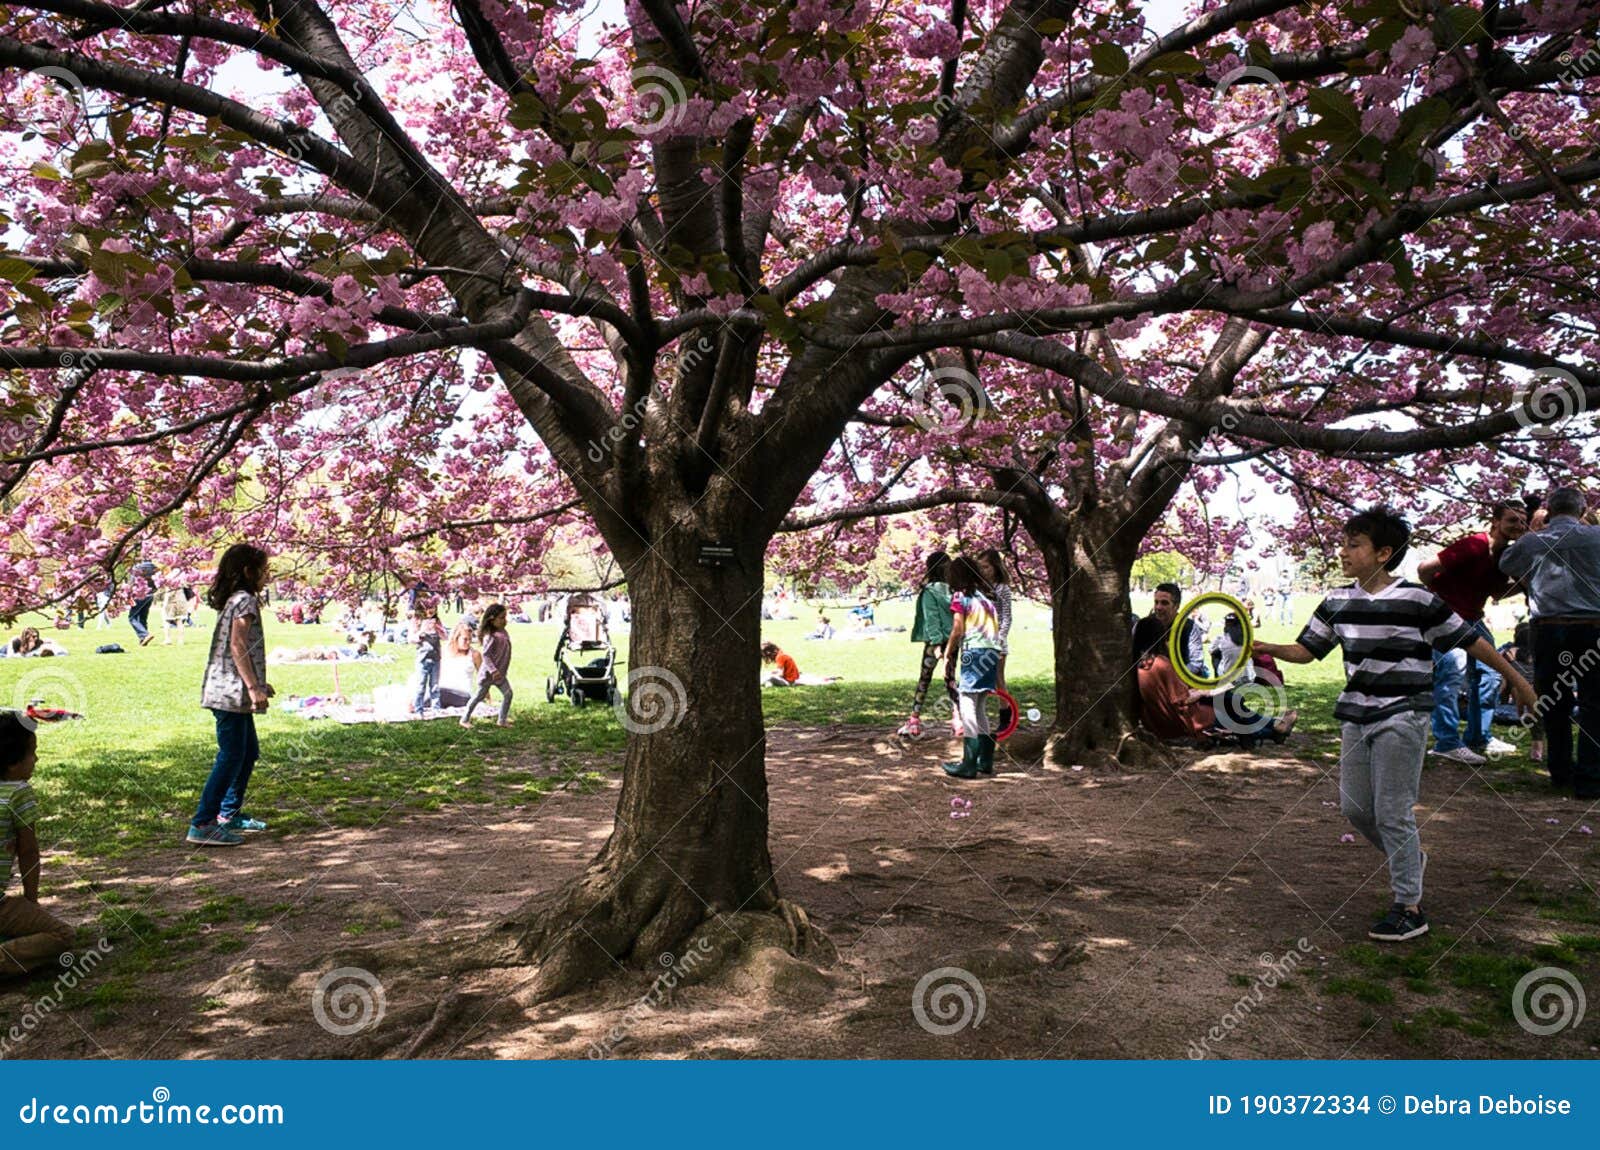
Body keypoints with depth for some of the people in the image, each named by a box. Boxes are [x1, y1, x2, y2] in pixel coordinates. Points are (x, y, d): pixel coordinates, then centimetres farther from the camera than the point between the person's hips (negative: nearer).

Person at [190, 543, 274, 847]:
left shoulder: (233, 600, 18)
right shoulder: (245, 600, -11)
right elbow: (238, 645, -20)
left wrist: (256, 684, 26)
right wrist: (253, 687, -22)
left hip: (229, 689, 10)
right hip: (232, 690, -10)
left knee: (249, 752, 18)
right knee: (231, 756, -8)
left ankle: (230, 814, 27)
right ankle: (202, 824, -7)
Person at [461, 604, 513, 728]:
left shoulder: (503, 632, 5)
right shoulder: (490, 637, -21)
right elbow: (486, 655, -24)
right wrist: (493, 670, -29)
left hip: (500, 673, 8)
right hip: (488, 673, -8)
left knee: (508, 693, 7)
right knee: (479, 696, 2)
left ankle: (502, 720, 15)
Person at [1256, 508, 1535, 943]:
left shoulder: (1416, 599, -11)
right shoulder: (1338, 602, 5)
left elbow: (1470, 640, -2)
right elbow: (1306, 649, 7)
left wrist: (1516, 678, 5)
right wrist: (1268, 648, -11)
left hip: (1401, 717, -6)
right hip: (1356, 716, 6)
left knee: (1393, 813, -4)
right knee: (1354, 807, 11)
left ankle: (1410, 908, 9)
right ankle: (1409, 859, 38)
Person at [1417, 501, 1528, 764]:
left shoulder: (1507, 554, 5)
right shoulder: (1473, 545, -23)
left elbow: (1497, 592, 18)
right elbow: (1424, 569, -27)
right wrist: (1437, 601, -13)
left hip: (1471, 619, 10)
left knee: (1490, 673, 11)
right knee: (1453, 670, -18)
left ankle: (1478, 738, 22)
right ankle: (1446, 743, -14)